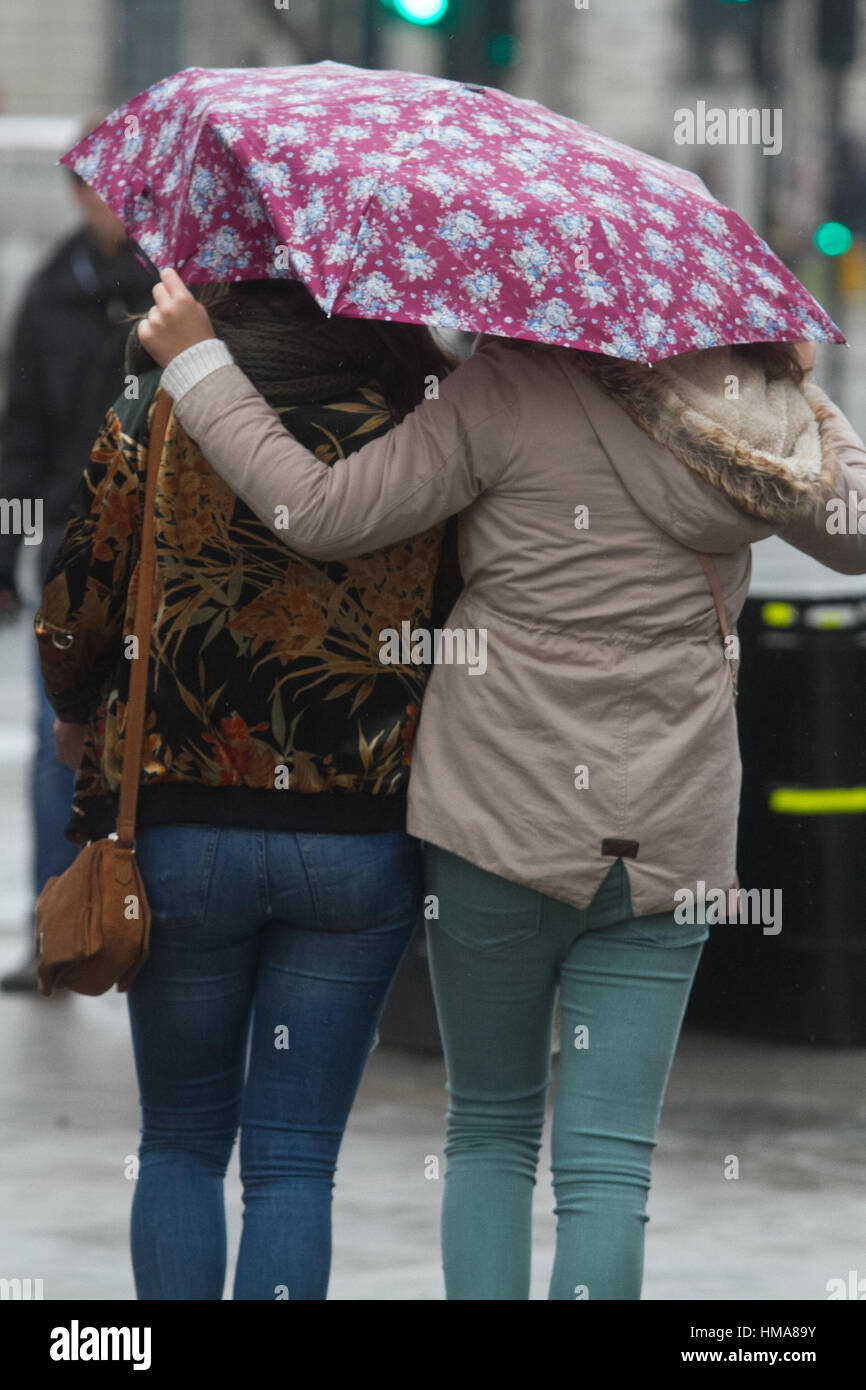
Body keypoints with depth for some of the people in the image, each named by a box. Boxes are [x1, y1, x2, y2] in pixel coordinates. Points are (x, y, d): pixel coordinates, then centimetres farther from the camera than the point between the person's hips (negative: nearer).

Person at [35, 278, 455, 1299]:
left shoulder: (157, 416, -4)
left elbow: (74, 615, 0)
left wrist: (77, 718, 21)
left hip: (180, 828, 0)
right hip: (360, 835, 0)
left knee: (181, 1142, 15)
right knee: (295, 1158, 5)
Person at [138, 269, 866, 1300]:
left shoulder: (509, 387, -10)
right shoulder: (774, 420, 2)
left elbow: (324, 513, -11)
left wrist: (196, 360, -2)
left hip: (503, 816, -2)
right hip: (671, 840, 2)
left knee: (489, 1132, 14)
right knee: (607, 1159, 3)